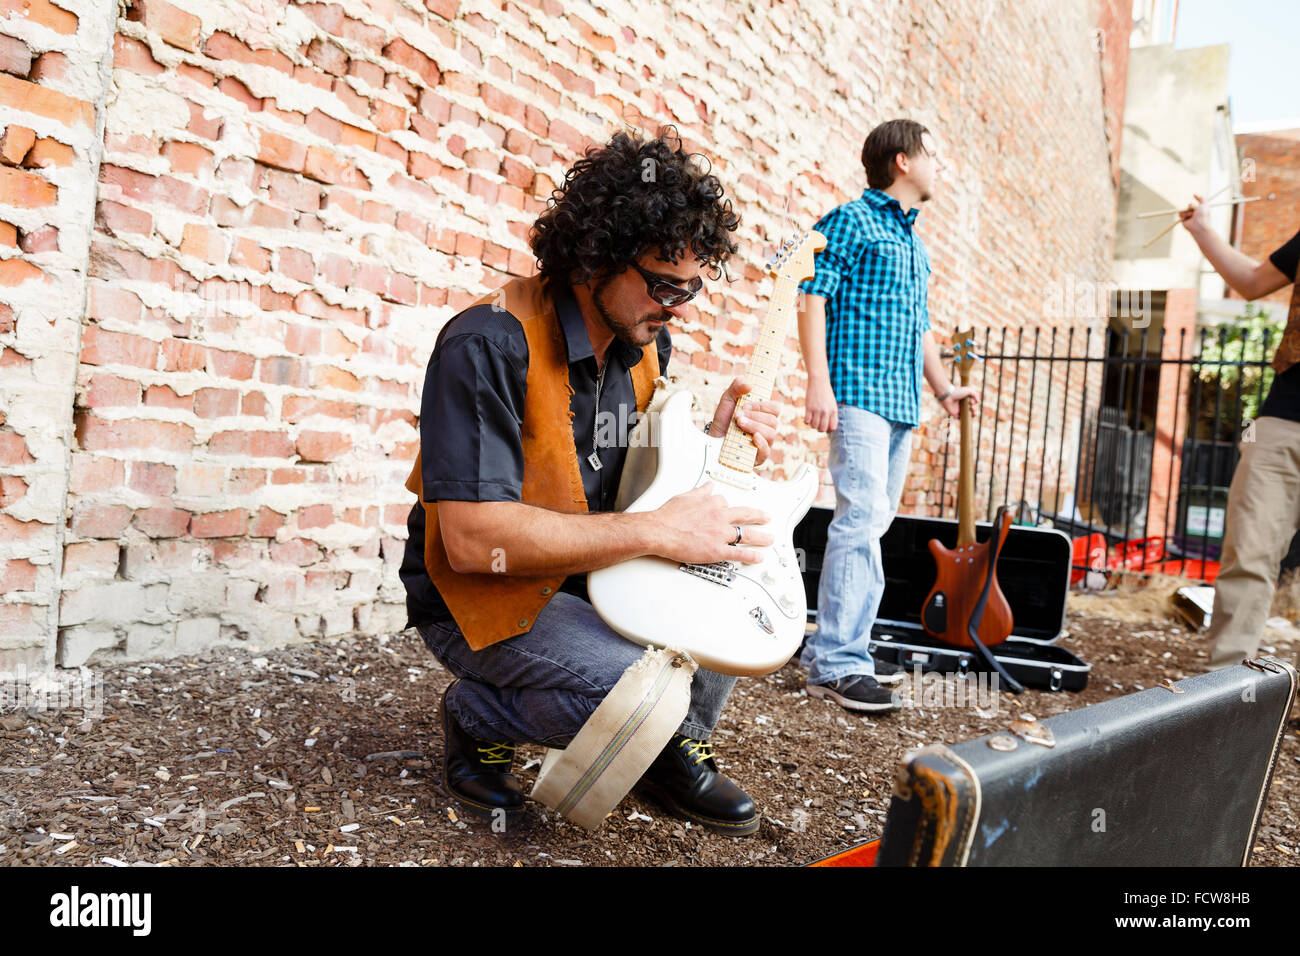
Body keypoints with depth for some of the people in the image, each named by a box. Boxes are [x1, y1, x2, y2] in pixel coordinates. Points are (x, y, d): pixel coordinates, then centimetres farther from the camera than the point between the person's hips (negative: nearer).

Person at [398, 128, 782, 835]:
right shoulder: (490, 345, -23)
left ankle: (675, 746, 12)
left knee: (746, 561, -6)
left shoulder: (647, 342, 3)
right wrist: (658, 532, -31)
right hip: (481, 593, -7)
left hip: (593, 574, 8)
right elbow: (472, 537, -30)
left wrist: (713, 434, -6)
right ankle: (478, 717, 0)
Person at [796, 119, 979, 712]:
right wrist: (818, 381, -20)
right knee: (862, 517, -17)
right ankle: (835, 665, -15)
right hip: (859, 393, -9)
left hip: (903, 403, 9)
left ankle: (840, 646, 17)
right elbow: (812, 296, -11)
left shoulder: (915, 244, 25)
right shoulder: (850, 221, -1)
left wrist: (943, 388, 28)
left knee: (873, 520, 9)